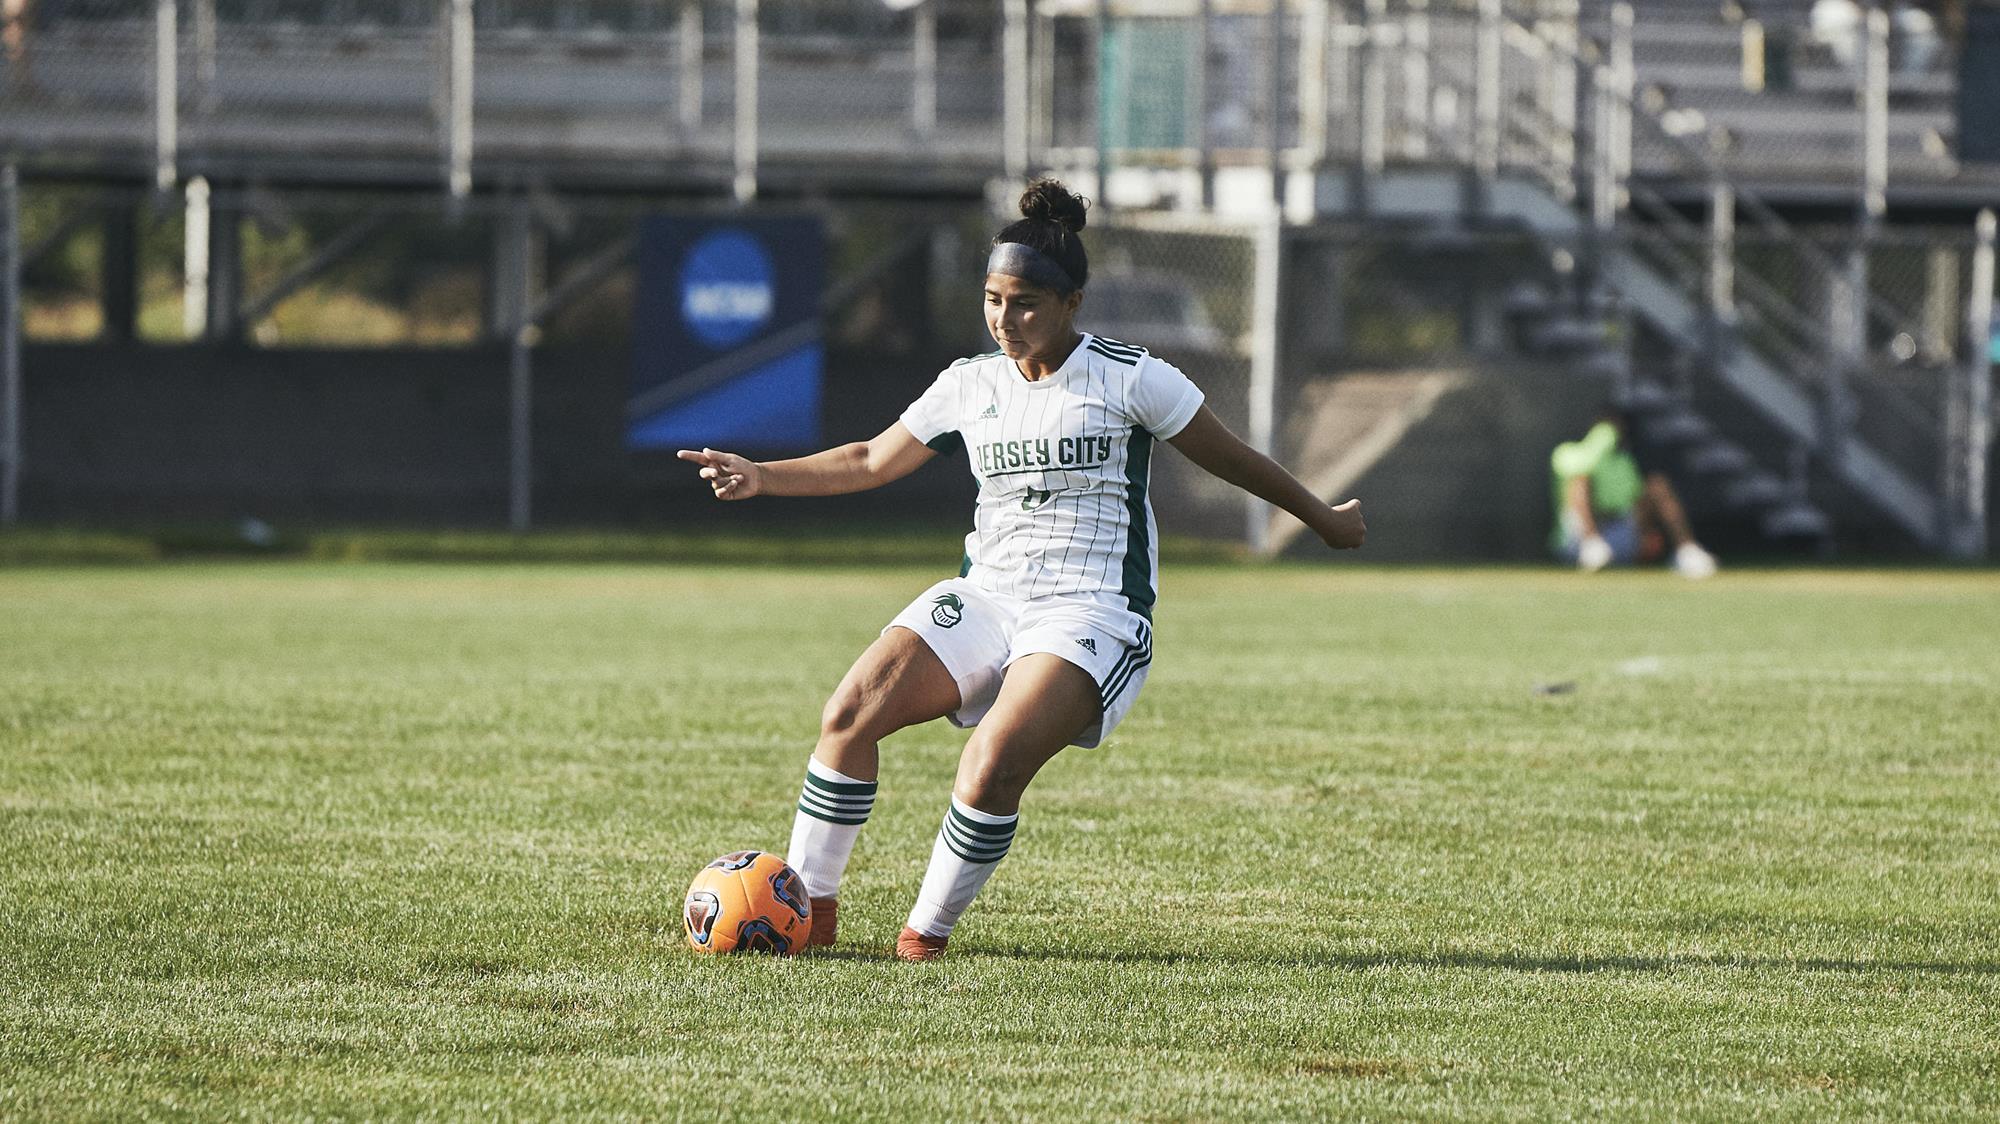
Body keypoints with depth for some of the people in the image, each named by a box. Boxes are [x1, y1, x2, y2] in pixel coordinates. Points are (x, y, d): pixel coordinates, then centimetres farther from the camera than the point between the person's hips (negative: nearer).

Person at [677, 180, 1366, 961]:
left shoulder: (1130, 380, -4)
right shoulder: (971, 384, 9)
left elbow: (1230, 457, 8)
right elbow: (871, 462, 17)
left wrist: (1322, 519, 18)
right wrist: (760, 477, 5)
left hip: (1093, 615, -5)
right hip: (986, 599, 5)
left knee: (992, 766, -28)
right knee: (850, 713, -17)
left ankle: (930, 928, -10)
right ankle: (809, 908, -6)